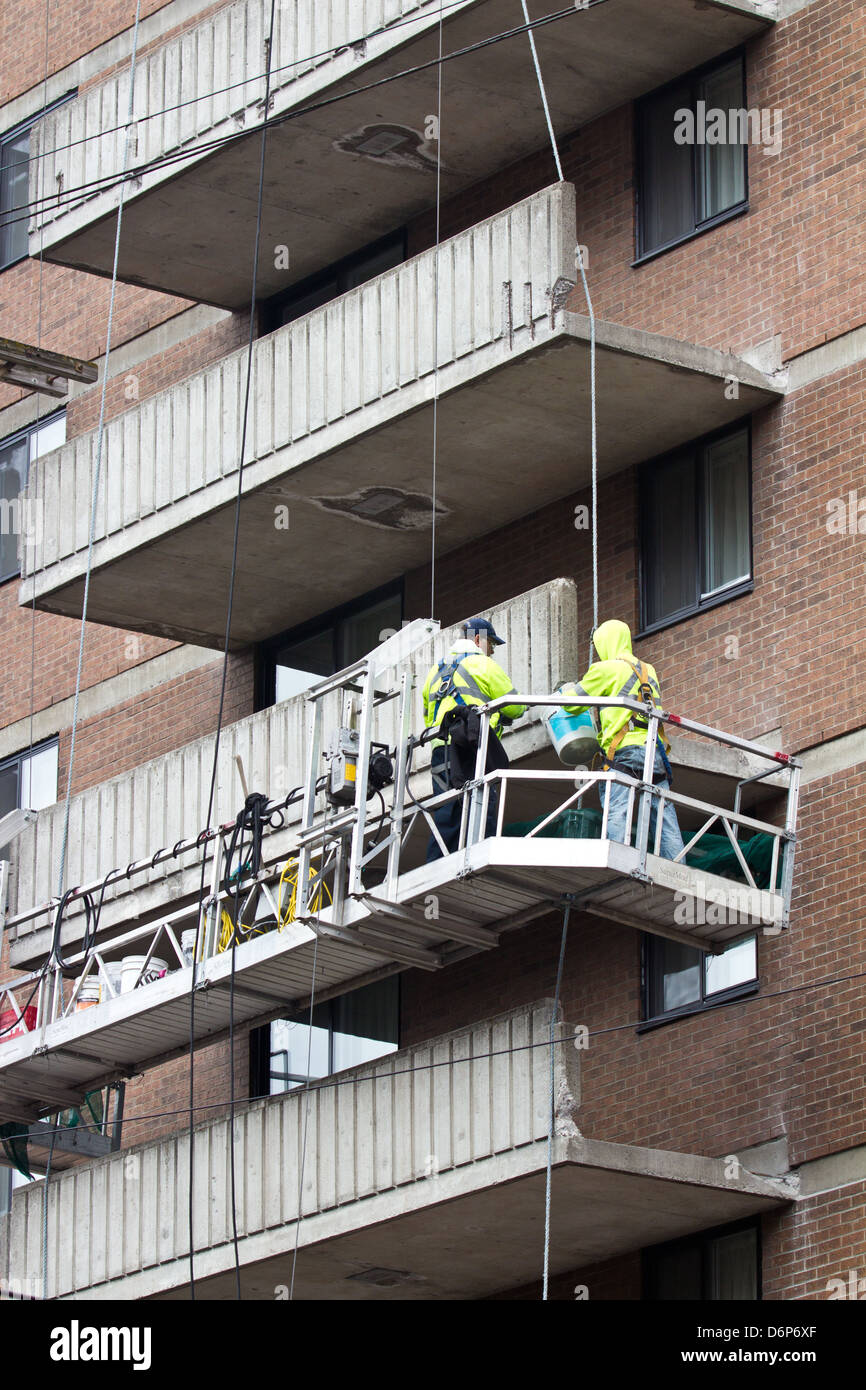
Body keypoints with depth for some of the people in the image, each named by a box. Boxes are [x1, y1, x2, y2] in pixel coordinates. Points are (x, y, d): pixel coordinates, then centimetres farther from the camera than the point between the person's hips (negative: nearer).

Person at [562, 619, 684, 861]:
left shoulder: (605, 670, 2)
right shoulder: (648, 671, 22)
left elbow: (573, 704, 9)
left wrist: (566, 689, 31)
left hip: (625, 752, -6)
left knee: (617, 815, -15)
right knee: (664, 817, 3)